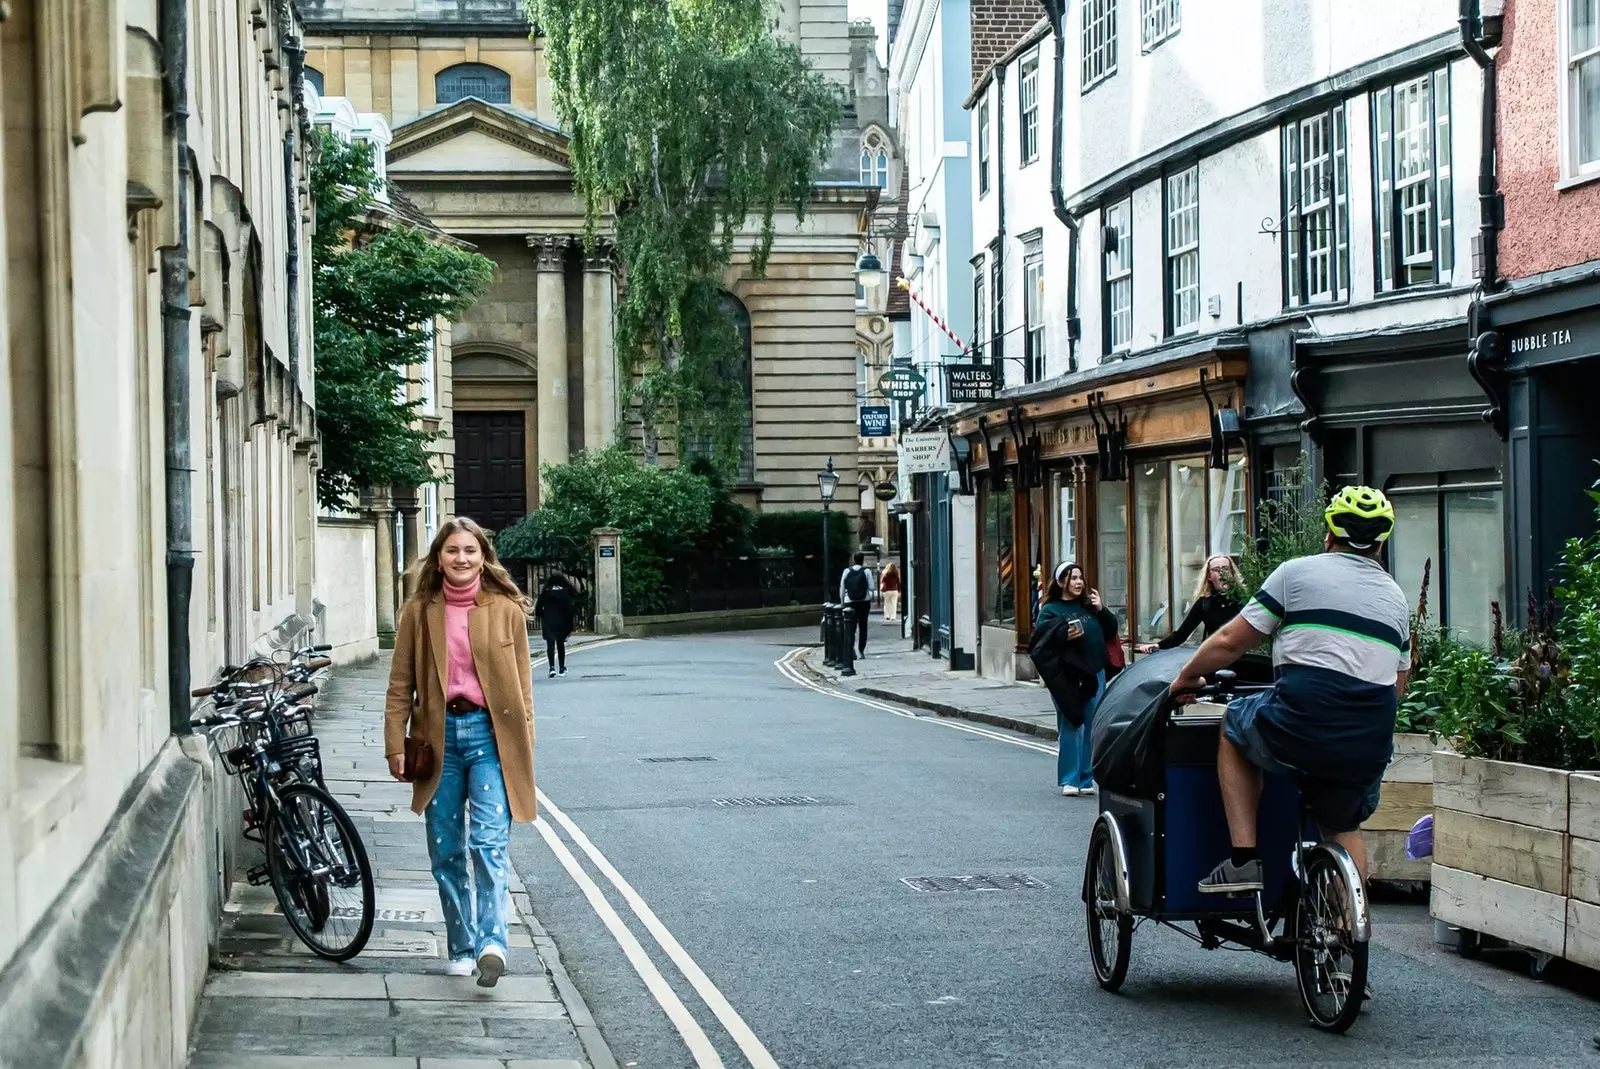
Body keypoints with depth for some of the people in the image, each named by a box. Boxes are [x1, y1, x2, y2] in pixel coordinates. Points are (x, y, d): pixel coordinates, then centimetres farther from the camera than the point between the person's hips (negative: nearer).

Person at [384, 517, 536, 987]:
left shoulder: (506, 609, 4)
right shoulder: (420, 611, 6)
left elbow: (521, 683, 6)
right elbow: (401, 684, 7)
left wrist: (524, 748, 3)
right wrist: (396, 747, 0)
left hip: (490, 733, -2)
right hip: (439, 736, 2)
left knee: (489, 841, -15)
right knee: (446, 851, 7)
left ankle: (491, 941, -23)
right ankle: (462, 947, 16)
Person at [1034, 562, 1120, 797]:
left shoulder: (1089, 606, 15)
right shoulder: (1050, 610, 0)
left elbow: (1111, 632, 14)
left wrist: (1102, 610, 2)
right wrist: (1064, 638, -24)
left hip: (1095, 674, 5)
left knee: (1092, 727, 5)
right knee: (1070, 727, -4)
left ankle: (1086, 779, 12)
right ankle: (1069, 780, 2)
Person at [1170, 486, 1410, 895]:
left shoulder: (1298, 573, 3)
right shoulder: (1396, 597, 18)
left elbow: (1230, 642, 3)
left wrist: (1186, 677, 20)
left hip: (1300, 727, -4)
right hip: (1369, 746, 5)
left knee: (1234, 727, 25)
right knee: (1344, 827, 28)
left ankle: (1243, 858, 15)